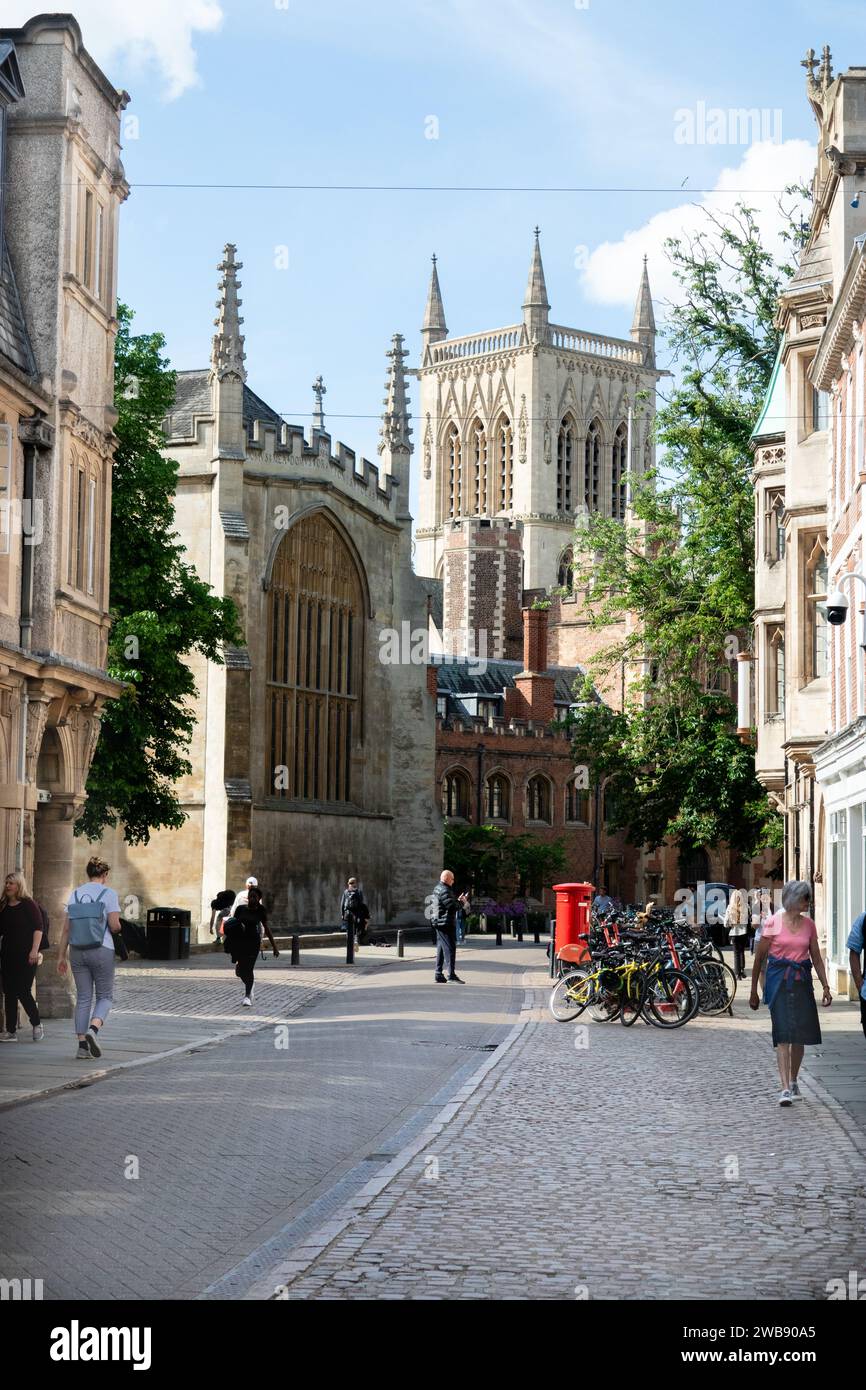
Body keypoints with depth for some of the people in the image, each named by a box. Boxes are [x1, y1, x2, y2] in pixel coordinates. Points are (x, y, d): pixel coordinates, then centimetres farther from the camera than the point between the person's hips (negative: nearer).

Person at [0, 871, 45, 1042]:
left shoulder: (28, 905, -5)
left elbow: (38, 928, -10)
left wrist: (34, 950, -18)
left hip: (25, 957, -6)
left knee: (23, 992, -8)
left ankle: (37, 1024, 12)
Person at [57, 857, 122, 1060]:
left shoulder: (75, 894, 8)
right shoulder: (109, 894, -5)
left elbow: (66, 928, 6)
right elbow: (114, 925, -12)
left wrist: (61, 956, 9)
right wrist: (117, 928, 12)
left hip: (77, 951, 4)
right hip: (102, 951, -4)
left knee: (83, 998, 9)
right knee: (105, 996, 8)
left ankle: (82, 1045, 4)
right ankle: (93, 1029, -19)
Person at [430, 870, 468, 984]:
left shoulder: (437, 889, 18)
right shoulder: (444, 890, -15)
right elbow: (452, 906, -21)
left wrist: (458, 901, 14)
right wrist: (463, 903, -5)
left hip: (439, 923, 11)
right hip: (446, 923, -11)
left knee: (441, 949, 12)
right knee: (450, 948, -12)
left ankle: (439, 974, 13)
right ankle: (451, 973, -17)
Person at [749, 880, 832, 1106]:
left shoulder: (809, 925, 8)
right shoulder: (773, 923, -3)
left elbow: (817, 958, 14)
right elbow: (759, 958, 2)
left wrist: (826, 987, 7)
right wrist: (753, 991, 3)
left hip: (801, 981, 4)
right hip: (779, 980, -4)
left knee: (800, 1036, 7)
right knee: (783, 1035, -12)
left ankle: (793, 1083, 23)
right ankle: (785, 1089, -16)